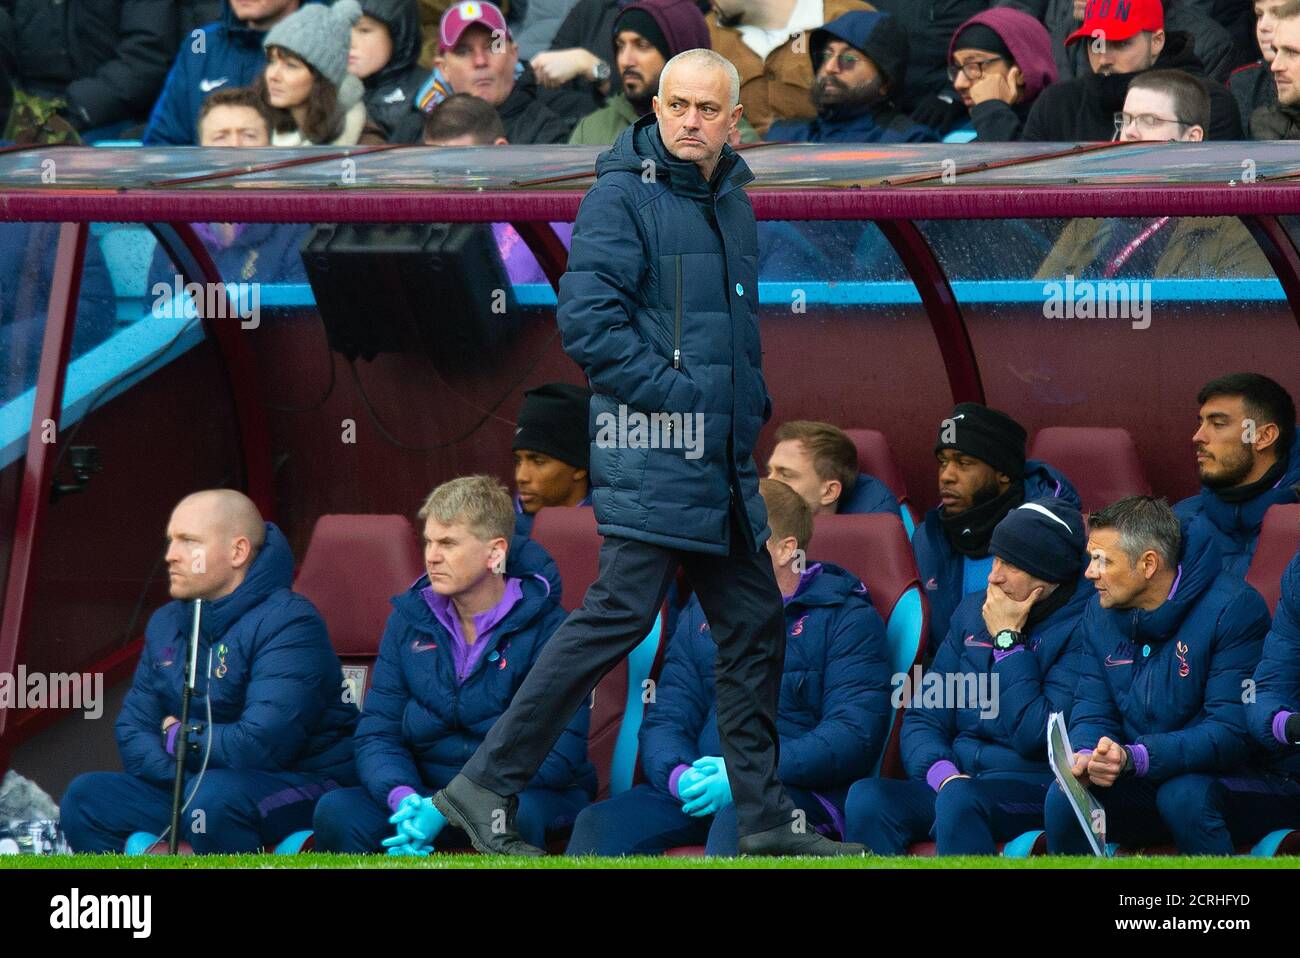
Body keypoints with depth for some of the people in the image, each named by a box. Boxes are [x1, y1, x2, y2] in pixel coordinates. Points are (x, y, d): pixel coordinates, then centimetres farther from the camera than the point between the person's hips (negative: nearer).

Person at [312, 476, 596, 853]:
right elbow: (376, 734, 5)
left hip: (526, 792, -3)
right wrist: (401, 796, -20)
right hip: (425, 789, 4)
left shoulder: (545, 627, -7)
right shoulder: (409, 620, 8)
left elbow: (558, 755, -14)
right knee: (336, 812, -27)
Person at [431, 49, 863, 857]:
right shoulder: (623, 195, -9)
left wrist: (752, 411, 14)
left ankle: (766, 820, 17)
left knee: (756, 625, 9)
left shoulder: (734, 204, 16)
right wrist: (676, 395, -18)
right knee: (619, 616, -12)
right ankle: (486, 788, -8)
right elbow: (586, 317, -17)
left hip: (724, 464, 8)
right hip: (650, 455, -8)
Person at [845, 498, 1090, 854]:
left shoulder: (1079, 627, -5)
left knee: (960, 799, -38)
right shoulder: (972, 611, 15)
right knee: (867, 797, -24)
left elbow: (1036, 738, -13)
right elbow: (923, 717, 13)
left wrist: (1006, 639, -8)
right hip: (960, 776, 6)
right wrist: (943, 773, -9)